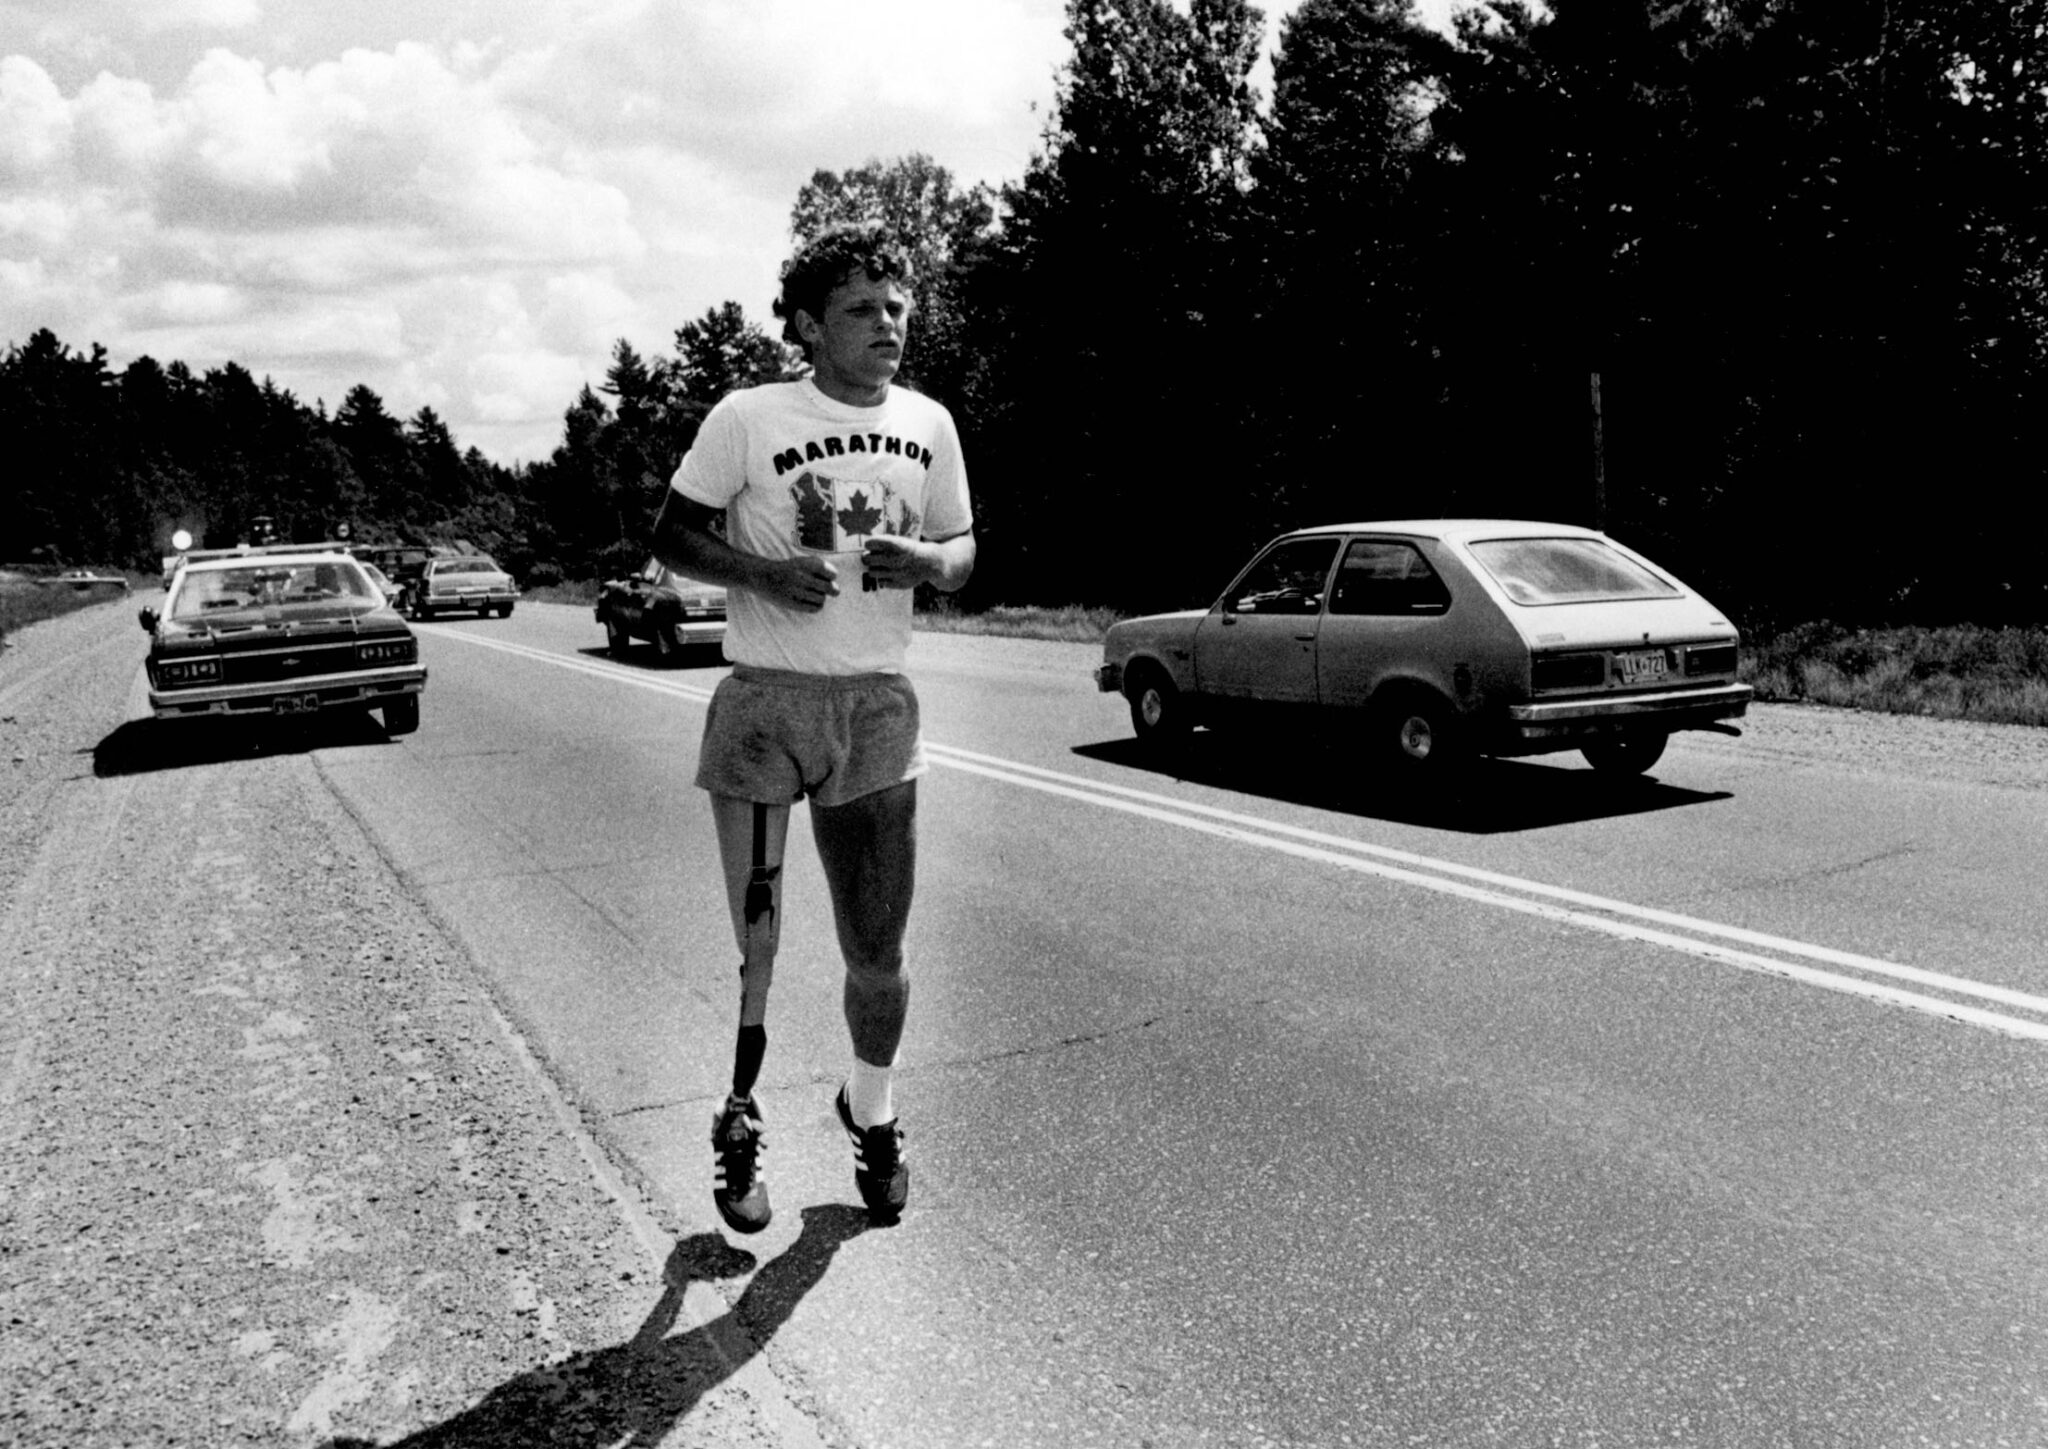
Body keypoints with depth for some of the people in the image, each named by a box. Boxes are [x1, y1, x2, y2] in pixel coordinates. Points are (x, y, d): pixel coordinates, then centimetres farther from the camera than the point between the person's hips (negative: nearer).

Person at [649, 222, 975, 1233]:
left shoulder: (929, 426, 7)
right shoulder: (748, 419, -6)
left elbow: (960, 552, 16)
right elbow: (672, 537, 1)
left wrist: (925, 562, -8)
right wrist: (765, 570, -17)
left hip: (878, 705, 3)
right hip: (763, 702, -3)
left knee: (878, 953, 10)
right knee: (753, 946, 2)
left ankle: (872, 1112, 37)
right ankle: (738, 1122, 28)